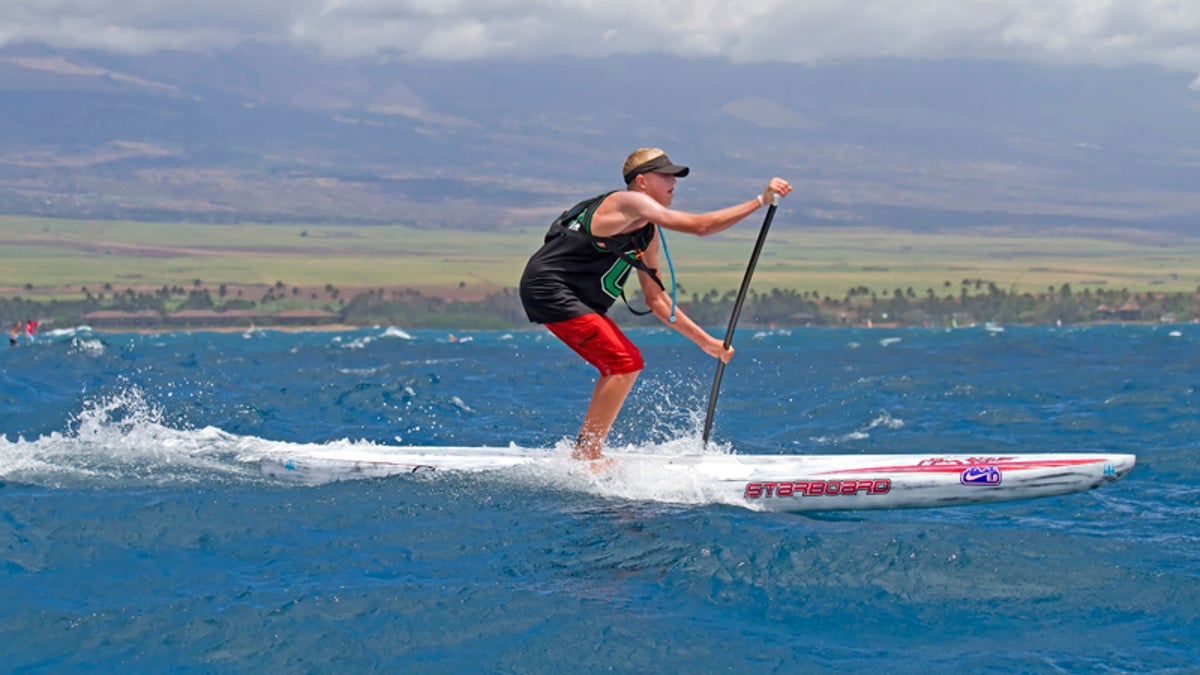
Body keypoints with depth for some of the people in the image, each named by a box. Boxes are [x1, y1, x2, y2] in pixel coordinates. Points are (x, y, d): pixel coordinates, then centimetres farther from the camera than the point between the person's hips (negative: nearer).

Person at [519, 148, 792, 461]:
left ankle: (586, 453, 15)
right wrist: (761, 200, -21)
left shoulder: (649, 234, 16)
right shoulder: (629, 202, -14)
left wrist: (705, 341, 16)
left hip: (573, 299, 10)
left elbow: (656, 299, 20)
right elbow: (699, 226, -23)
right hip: (547, 288, -10)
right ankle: (586, 454, -10)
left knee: (622, 365, 12)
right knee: (625, 363, -14)